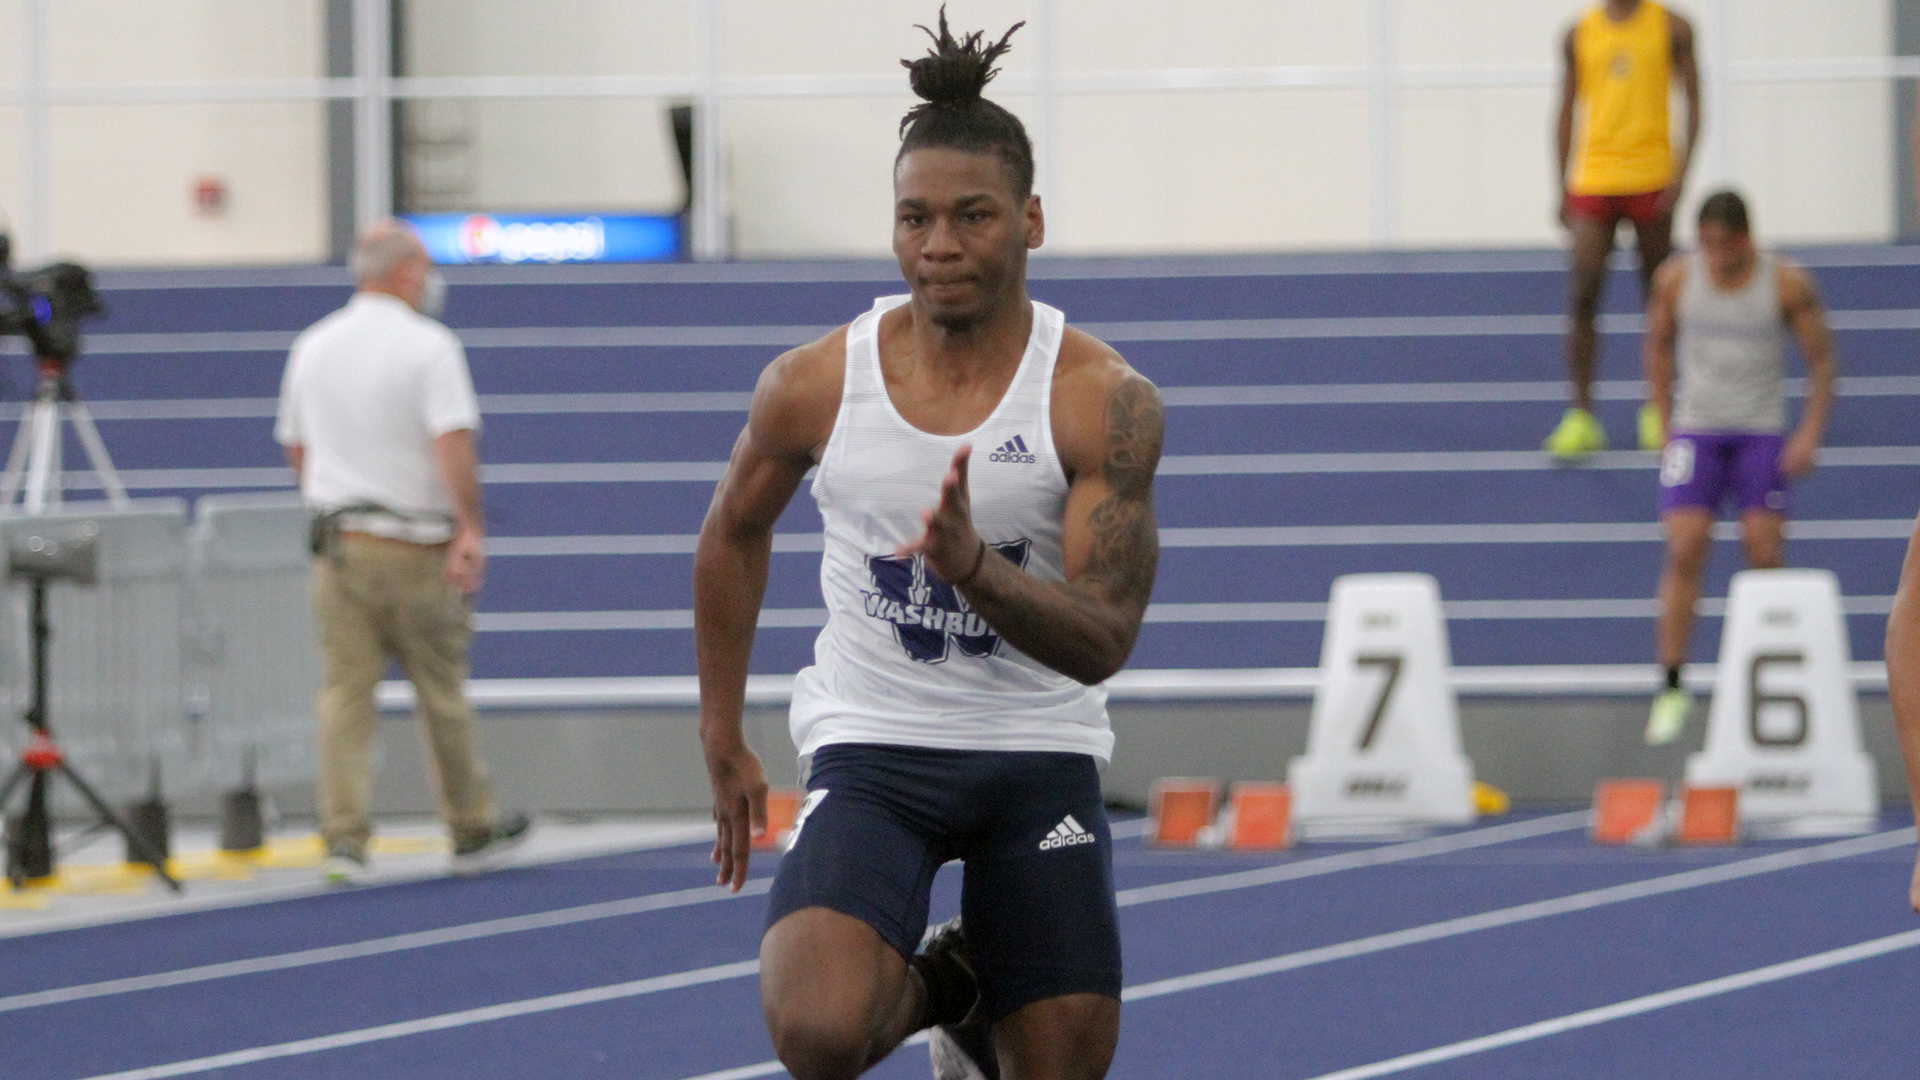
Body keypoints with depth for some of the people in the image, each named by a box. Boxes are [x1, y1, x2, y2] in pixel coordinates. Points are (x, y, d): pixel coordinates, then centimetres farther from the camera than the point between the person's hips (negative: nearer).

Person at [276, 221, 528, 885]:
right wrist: (471, 530, -24)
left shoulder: (312, 347, 10)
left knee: (344, 693, 0)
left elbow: (295, 448, 20)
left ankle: (343, 837, -9)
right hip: (416, 546, -4)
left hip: (338, 544, 4)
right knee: (441, 692, 8)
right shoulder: (429, 346, -9)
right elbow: (454, 442, -20)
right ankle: (472, 830, 19)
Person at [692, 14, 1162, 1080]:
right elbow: (733, 533, 15)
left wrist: (972, 566, -34)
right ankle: (933, 984, 14)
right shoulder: (814, 385, -6)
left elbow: (1103, 641, -16)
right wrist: (722, 741, 16)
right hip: (872, 747, 0)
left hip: (1038, 753, 0)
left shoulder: (1103, 401, -12)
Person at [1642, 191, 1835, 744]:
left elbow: (1821, 359, -1)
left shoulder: (1788, 284, -9)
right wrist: (1665, 425, 9)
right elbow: (1659, 347, 11)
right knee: (1684, 551, -10)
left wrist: (1810, 433, -10)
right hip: (1696, 429, 1)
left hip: (1763, 433, -1)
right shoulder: (1676, 279, -4)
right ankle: (1672, 688, -7)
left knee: (1765, 552, -5)